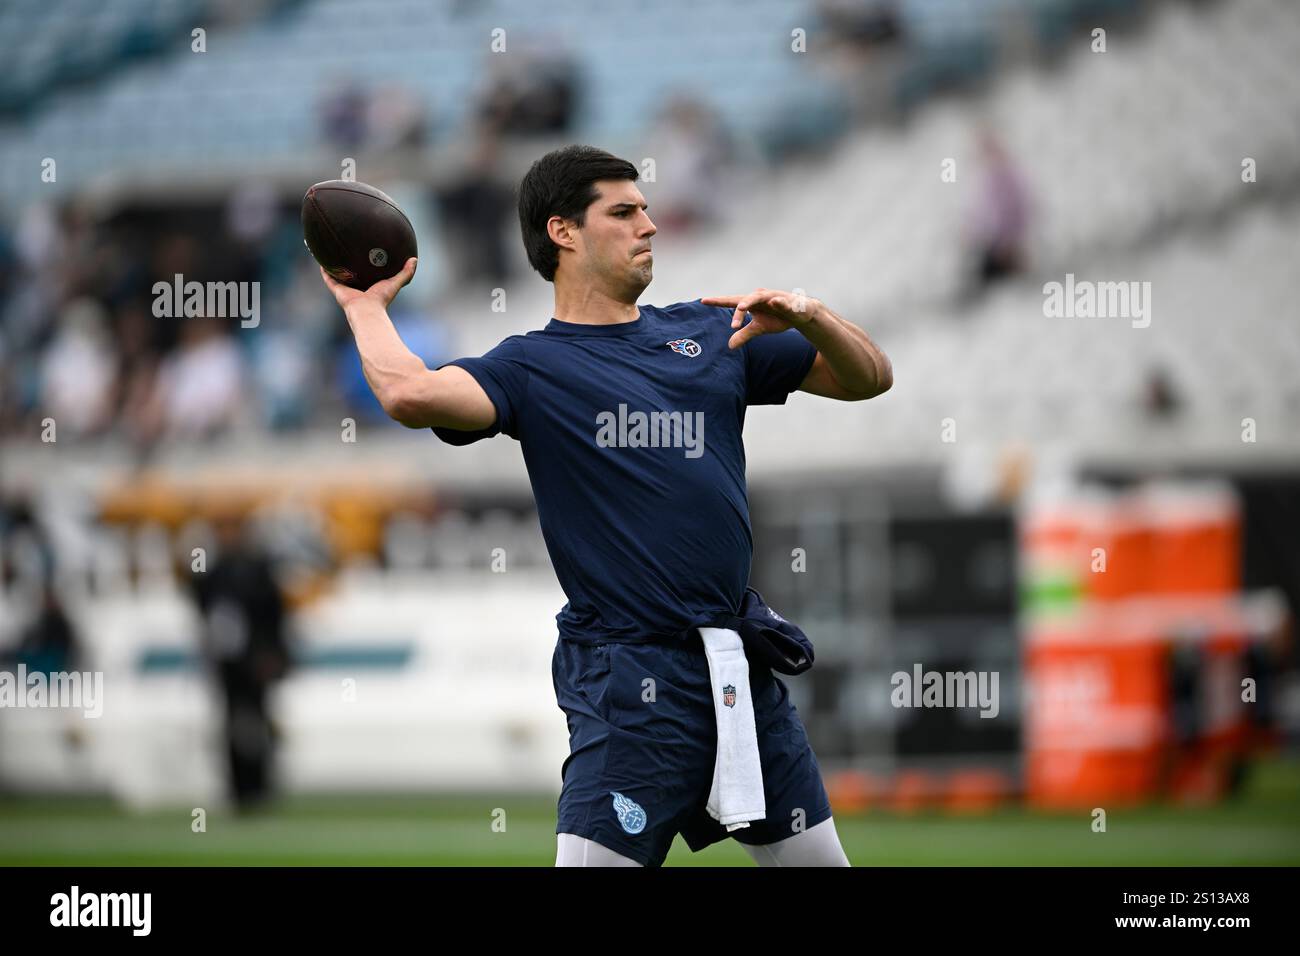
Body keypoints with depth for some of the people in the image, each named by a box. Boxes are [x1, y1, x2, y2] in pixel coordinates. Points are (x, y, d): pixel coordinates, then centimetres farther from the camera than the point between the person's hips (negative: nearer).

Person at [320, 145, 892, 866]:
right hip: (630, 683, -5)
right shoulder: (531, 366, -1)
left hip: (745, 665, 5)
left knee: (816, 860, 10)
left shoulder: (711, 332, 15)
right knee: (594, 860, -15)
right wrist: (365, 306, -4)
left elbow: (869, 377, 16)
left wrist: (805, 316, -3)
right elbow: (412, 396, -20)